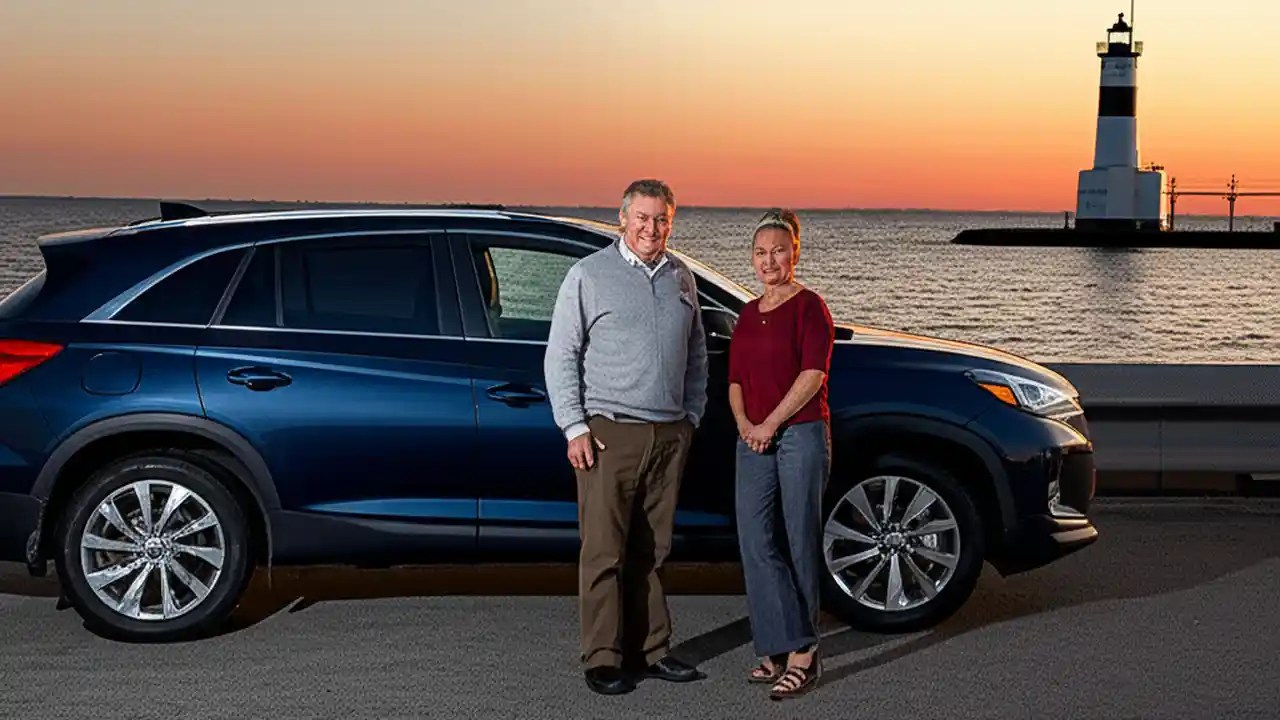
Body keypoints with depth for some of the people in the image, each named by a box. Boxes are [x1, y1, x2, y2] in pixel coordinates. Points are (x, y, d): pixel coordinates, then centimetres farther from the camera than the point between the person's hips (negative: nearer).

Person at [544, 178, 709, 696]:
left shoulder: (681, 278, 13)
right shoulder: (589, 275, -1)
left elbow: (696, 355, 22)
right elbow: (560, 356, -2)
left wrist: (691, 416, 14)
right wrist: (574, 427, -8)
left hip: (670, 435, 4)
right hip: (610, 433, -4)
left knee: (652, 551, 9)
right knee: (605, 551, -3)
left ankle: (650, 651, 18)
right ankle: (603, 660, 4)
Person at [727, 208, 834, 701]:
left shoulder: (809, 305, -2)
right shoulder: (748, 315, 17)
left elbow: (813, 373, -12)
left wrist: (770, 424, -13)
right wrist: (743, 422, 0)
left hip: (801, 434, -6)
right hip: (753, 441, 6)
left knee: (799, 541, -1)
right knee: (755, 541, -1)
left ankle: (800, 651, 5)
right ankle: (781, 649, 3)